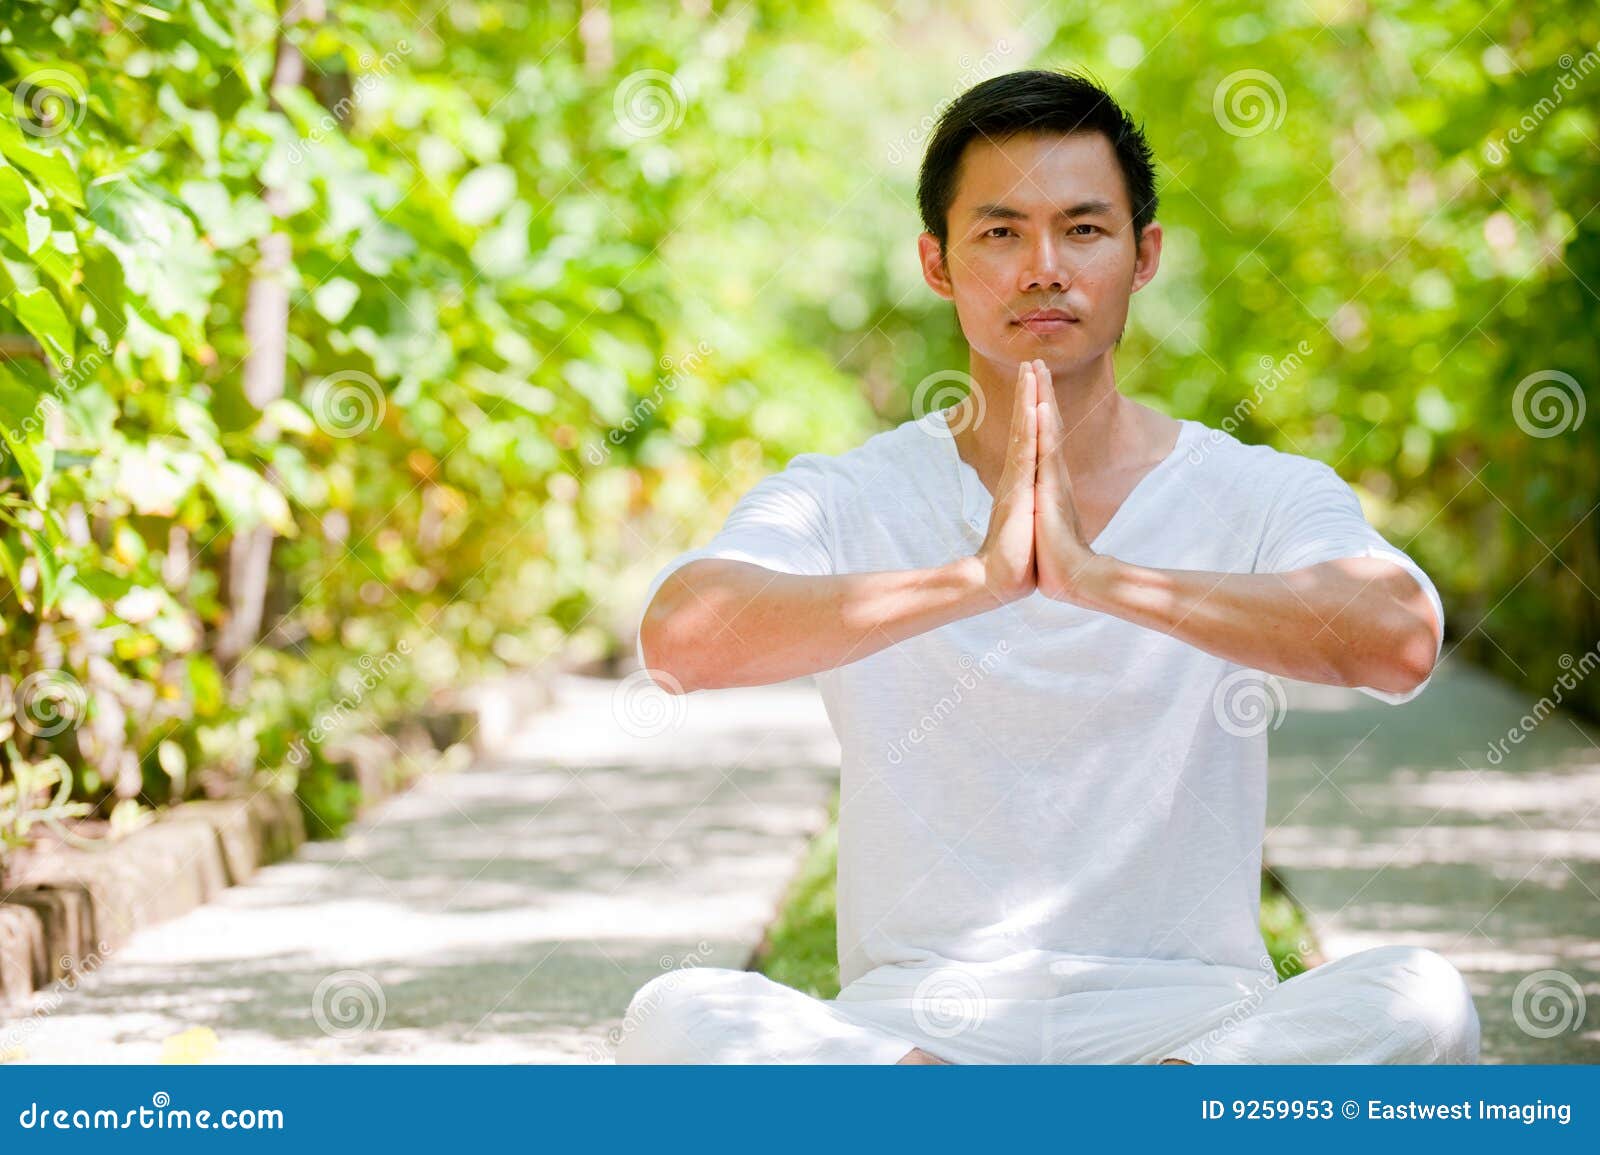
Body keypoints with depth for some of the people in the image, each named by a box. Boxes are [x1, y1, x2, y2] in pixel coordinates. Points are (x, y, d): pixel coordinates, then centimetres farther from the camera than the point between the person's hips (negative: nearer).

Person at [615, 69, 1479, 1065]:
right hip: (912, 1016, 0)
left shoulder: (1259, 497, 4)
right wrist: (973, 580, -30)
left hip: (1184, 1013, 0)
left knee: (1422, 1001, -29)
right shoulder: (847, 500, 4)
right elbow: (678, 641, -18)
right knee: (676, 1019, -30)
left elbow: (1401, 642, -18)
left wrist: (1098, 576, -28)